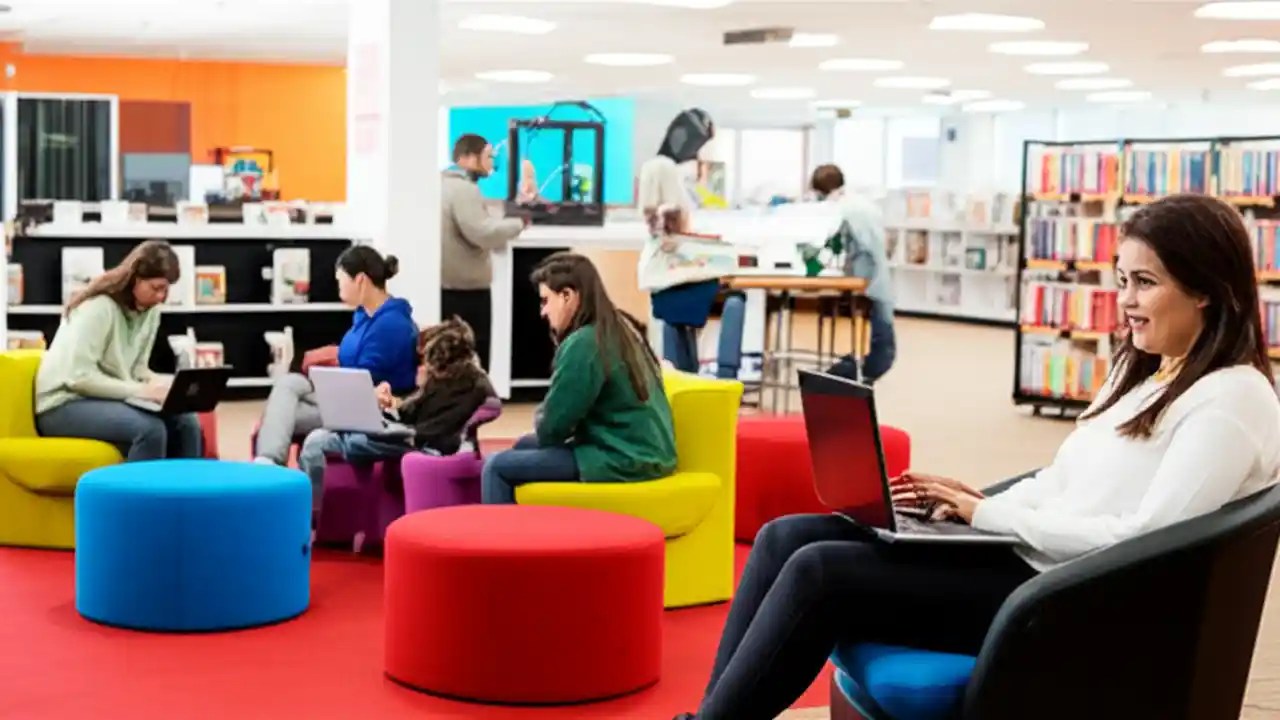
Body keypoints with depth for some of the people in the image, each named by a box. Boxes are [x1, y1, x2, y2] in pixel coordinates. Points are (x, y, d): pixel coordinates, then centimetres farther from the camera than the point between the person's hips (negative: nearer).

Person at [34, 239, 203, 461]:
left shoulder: (150, 310, 4)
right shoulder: (99, 307, -19)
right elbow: (78, 377, -24)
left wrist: (159, 383, -12)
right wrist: (140, 391, -26)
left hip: (110, 398, 8)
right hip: (64, 405, -7)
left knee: (186, 422, -14)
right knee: (150, 429, -30)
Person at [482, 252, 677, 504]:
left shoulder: (582, 344, -18)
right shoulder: (621, 328, 10)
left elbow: (552, 429, -13)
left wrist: (540, 421, 7)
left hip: (622, 459, -10)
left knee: (497, 467, -5)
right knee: (524, 446, 23)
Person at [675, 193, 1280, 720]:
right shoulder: (1143, 370, 17)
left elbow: (1145, 539, -21)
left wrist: (991, 514, -15)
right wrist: (976, 502, 0)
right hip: (1021, 552, 10)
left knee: (818, 571, -21)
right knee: (786, 537, -4)